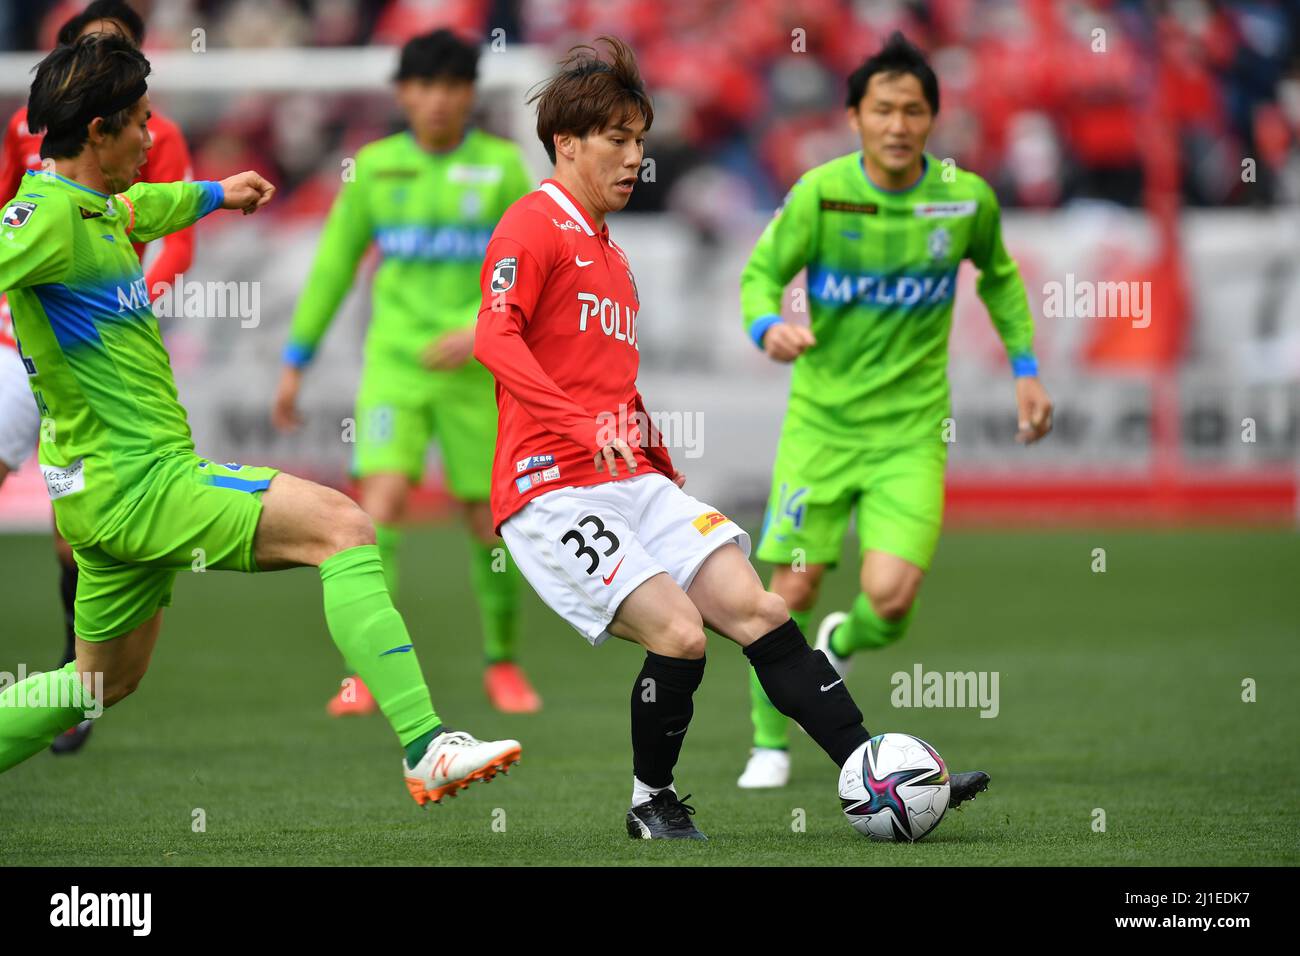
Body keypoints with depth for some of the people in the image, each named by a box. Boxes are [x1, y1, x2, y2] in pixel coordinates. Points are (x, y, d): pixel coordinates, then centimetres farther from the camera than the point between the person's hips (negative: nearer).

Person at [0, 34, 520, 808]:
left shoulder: (96, 207, 14)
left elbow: (139, 208, 38)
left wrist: (215, 194, 51)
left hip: (110, 492, 11)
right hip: (138, 482, -11)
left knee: (105, 682, 21)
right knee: (342, 526, -17)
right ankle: (427, 749, -24)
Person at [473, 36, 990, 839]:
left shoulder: (613, 257, 25)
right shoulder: (533, 227, -4)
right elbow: (495, 337, -21)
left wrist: (669, 478, 23)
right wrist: (582, 427, -32)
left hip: (635, 482, 8)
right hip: (553, 492, -8)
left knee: (757, 608, -7)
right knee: (679, 633, -21)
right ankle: (652, 803, 0)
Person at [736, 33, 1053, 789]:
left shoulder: (967, 199, -4)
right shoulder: (822, 193, -10)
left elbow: (999, 276, 17)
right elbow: (762, 273, -1)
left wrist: (1026, 368, 13)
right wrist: (769, 327, -23)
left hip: (911, 428, 0)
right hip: (822, 418, 0)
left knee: (892, 595, -15)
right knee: (794, 591, 0)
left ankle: (843, 643, 23)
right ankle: (770, 742, 22)